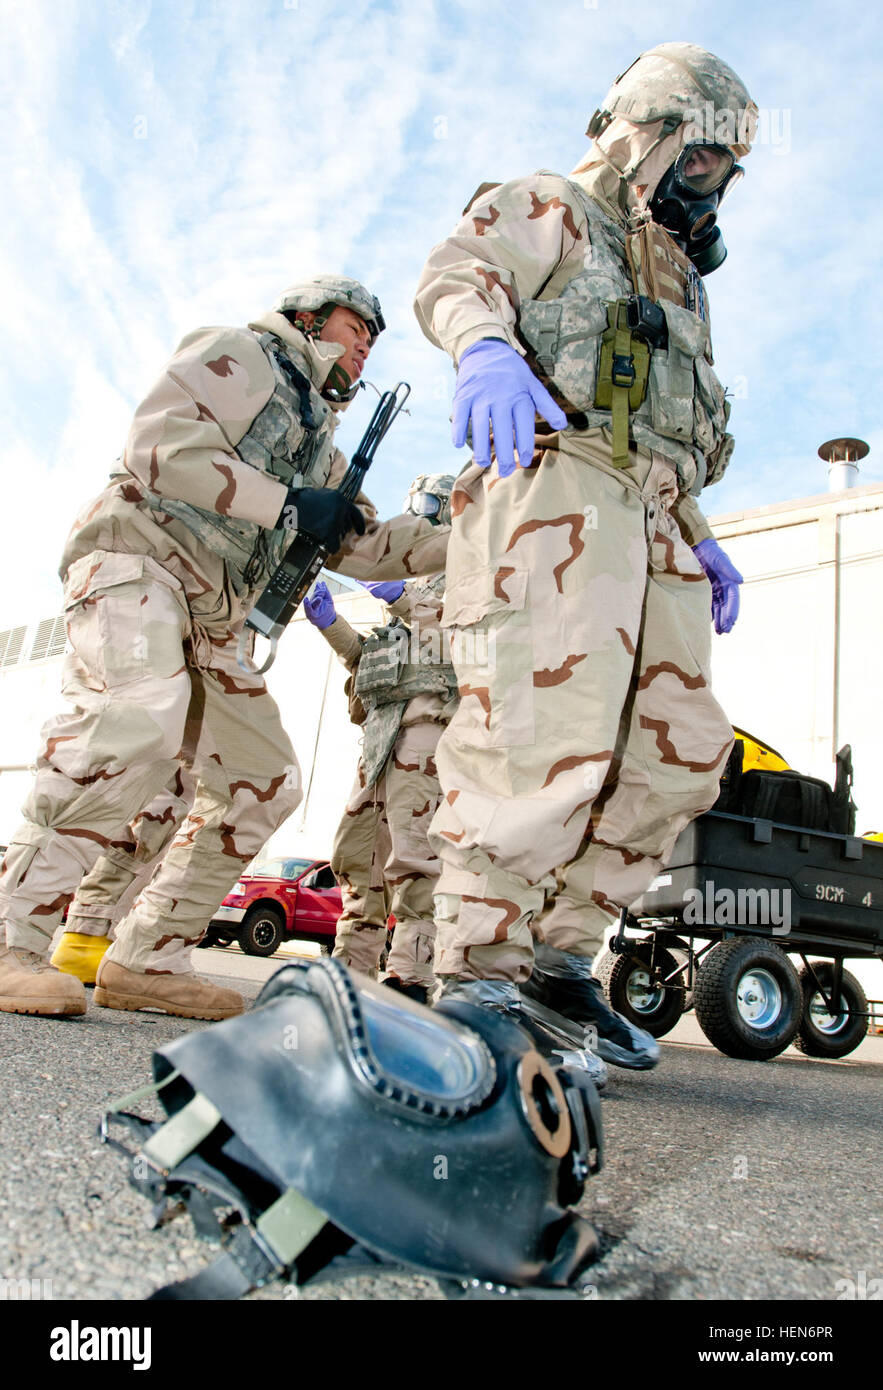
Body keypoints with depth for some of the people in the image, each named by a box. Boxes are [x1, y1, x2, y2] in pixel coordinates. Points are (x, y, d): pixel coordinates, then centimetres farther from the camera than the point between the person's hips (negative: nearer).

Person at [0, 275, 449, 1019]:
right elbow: (160, 443, -11)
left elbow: (365, 543, 25)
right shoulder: (234, 354, 6)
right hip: (135, 559, -9)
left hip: (209, 620, 9)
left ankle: (138, 960, 5)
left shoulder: (321, 439, 28)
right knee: (142, 711, -36)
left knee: (266, 781, 1)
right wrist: (288, 503, -12)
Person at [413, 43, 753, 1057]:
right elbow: (455, 272, -6)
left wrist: (702, 542, 21)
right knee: (546, 734, -22)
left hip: (655, 523, 8)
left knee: (682, 751, -2)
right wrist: (486, 347, -29)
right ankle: (475, 972, -14)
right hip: (557, 483, -8)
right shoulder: (550, 211, 15)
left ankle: (565, 955, 5)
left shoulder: (681, 282, 38)